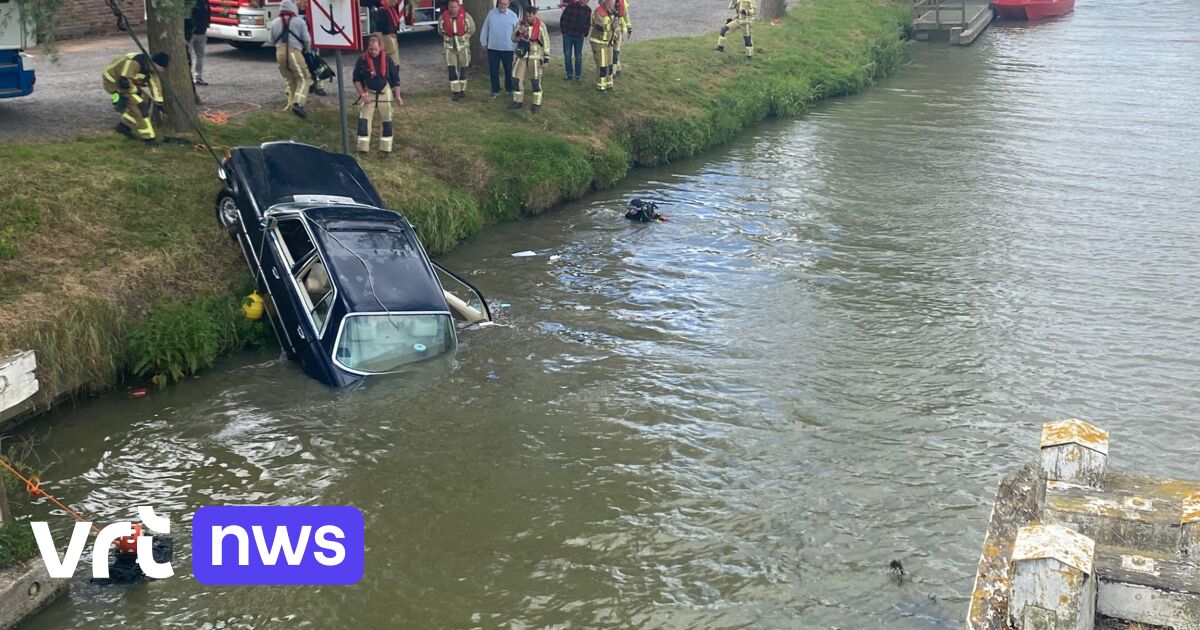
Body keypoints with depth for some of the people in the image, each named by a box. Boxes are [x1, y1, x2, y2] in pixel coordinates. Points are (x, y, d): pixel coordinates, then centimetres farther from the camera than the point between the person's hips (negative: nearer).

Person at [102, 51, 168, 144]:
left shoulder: (152, 68, -7)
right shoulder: (134, 63, -35)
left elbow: (155, 86, 0)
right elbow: (123, 83, -39)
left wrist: (160, 106, 0)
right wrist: (136, 90, -21)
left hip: (124, 80, 9)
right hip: (113, 82, -9)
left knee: (146, 100, 7)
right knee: (139, 104, -17)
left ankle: (123, 126, 17)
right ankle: (148, 137, -10)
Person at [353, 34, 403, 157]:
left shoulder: (387, 59, -9)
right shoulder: (362, 60, -10)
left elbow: (395, 78, -1)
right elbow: (357, 79, -1)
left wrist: (397, 95, -3)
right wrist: (362, 94, -11)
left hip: (384, 92, 0)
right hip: (368, 93, 0)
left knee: (386, 120, 5)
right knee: (364, 120, -7)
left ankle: (385, 148, 14)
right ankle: (363, 148, -3)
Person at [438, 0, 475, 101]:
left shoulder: (465, 16, -12)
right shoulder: (443, 17, -10)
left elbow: (472, 29, 6)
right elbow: (440, 30, 10)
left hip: (463, 47, 0)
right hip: (450, 48, 0)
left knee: (463, 70, 8)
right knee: (452, 70, -6)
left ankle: (462, 90, 21)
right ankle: (455, 92, -1)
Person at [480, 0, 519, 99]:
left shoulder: (513, 15, -4)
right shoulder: (491, 13, 0)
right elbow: (485, 29, 6)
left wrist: (516, 46, -1)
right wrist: (484, 42, 5)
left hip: (508, 48, -1)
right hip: (492, 48, 1)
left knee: (508, 70, 10)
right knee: (493, 70, 6)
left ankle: (509, 89, 25)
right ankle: (495, 90, 16)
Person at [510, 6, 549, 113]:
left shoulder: (540, 25, -9)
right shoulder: (521, 23, 1)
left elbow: (546, 41, -5)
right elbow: (513, 39, 5)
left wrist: (546, 58, -8)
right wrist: (518, 32, -17)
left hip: (535, 56, -4)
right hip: (522, 55, 4)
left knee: (536, 80, -9)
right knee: (517, 78, 5)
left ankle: (537, 104, -1)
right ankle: (518, 101, 20)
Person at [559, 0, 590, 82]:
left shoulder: (588, 10, 0)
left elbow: (588, 23, 10)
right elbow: (563, 19, -4)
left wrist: (584, 33, 1)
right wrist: (564, 31, -6)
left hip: (579, 36, 1)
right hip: (568, 35, -1)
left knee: (578, 56, 6)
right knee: (567, 54, 4)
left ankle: (578, 75, 16)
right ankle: (569, 73, 16)